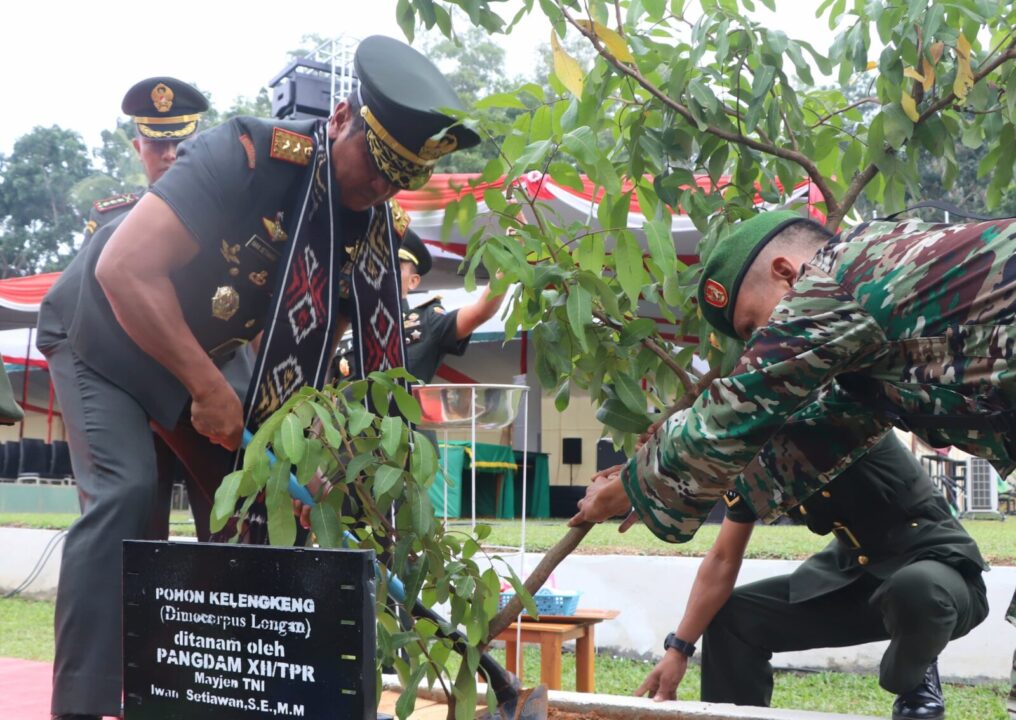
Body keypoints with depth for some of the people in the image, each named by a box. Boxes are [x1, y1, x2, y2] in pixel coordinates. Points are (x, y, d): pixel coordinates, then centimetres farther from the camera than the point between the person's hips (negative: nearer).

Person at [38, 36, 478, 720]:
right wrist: (208, 389, -32)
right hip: (103, 338, -7)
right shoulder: (251, 155, -32)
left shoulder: (372, 233, -10)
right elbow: (126, 269, -36)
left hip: (198, 357, 7)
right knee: (126, 491, -23)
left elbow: (380, 364, -7)